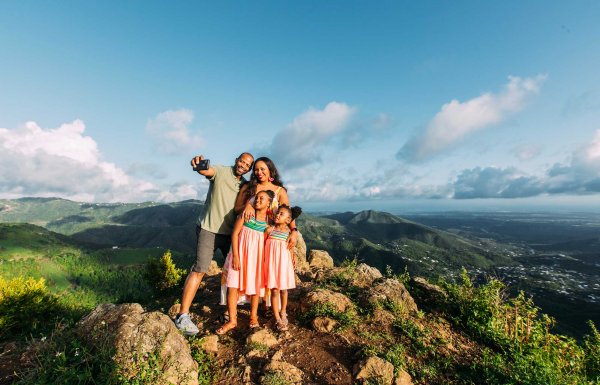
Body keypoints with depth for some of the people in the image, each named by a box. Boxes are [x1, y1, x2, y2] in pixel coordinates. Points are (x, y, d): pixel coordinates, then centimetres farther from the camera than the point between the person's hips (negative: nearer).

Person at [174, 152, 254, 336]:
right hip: (209, 229, -6)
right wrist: (198, 165, -53)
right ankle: (183, 316, 1)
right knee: (199, 270, -9)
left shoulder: (245, 185, 7)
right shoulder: (221, 171, -11)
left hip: (230, 231, 6)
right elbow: (206, 170, -31)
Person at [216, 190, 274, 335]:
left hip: (257, 254, 2)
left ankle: (253, 316, 32)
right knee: (233, 285, -3)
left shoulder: (269, 219, -1)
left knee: (256, 285, 12)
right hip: (241, 251, -1)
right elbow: (235, 233, -8)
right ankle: (232, 320, 14)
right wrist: (235, 255, -12)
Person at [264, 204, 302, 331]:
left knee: (283, 289, 14)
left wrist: (293, 256, -3)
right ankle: (278, 319, 15)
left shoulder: (289, 232, -1)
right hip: (272, 262, -1)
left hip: (283, 262, 2)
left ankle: (283, 312, 38)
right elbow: (263, 245, 4)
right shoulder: (269, 229, -4)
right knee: (274, 290, 1)